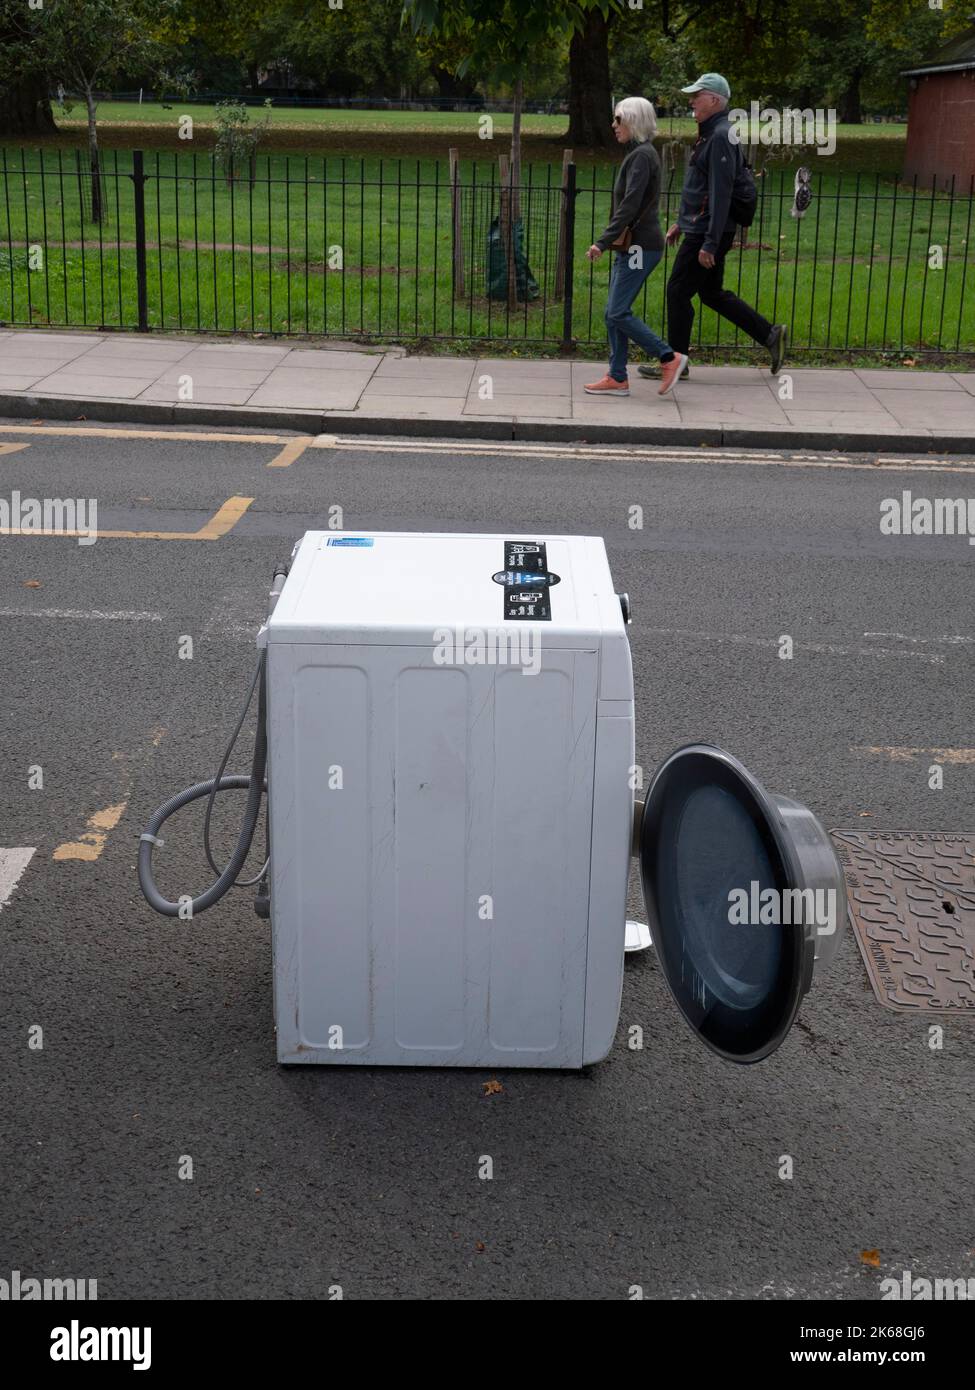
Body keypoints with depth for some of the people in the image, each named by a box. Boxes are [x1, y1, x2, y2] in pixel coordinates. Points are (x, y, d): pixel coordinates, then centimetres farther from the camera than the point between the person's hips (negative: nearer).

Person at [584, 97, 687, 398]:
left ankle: (669, 357, -3)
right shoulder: (638, 154, 17)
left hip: (640, 246, -10)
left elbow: (630, 206, -22)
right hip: (631, 246, 10)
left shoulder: (642, 156, -14)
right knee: (614, 314, 8)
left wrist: (603, 242, -24)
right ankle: (617, 378, 12)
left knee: (618, 314, -10)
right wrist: (610, 241, 20)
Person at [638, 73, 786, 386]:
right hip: (699, 230, 10)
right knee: (712, 293, 16)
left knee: (678, 292, -2)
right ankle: (770, 334, 19)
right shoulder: (709, 134, 15)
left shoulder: (721, 137, -18)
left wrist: (710, 243, -25)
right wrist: (680, 222, 25)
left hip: (708, 233, -10)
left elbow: (721, 194, -23)